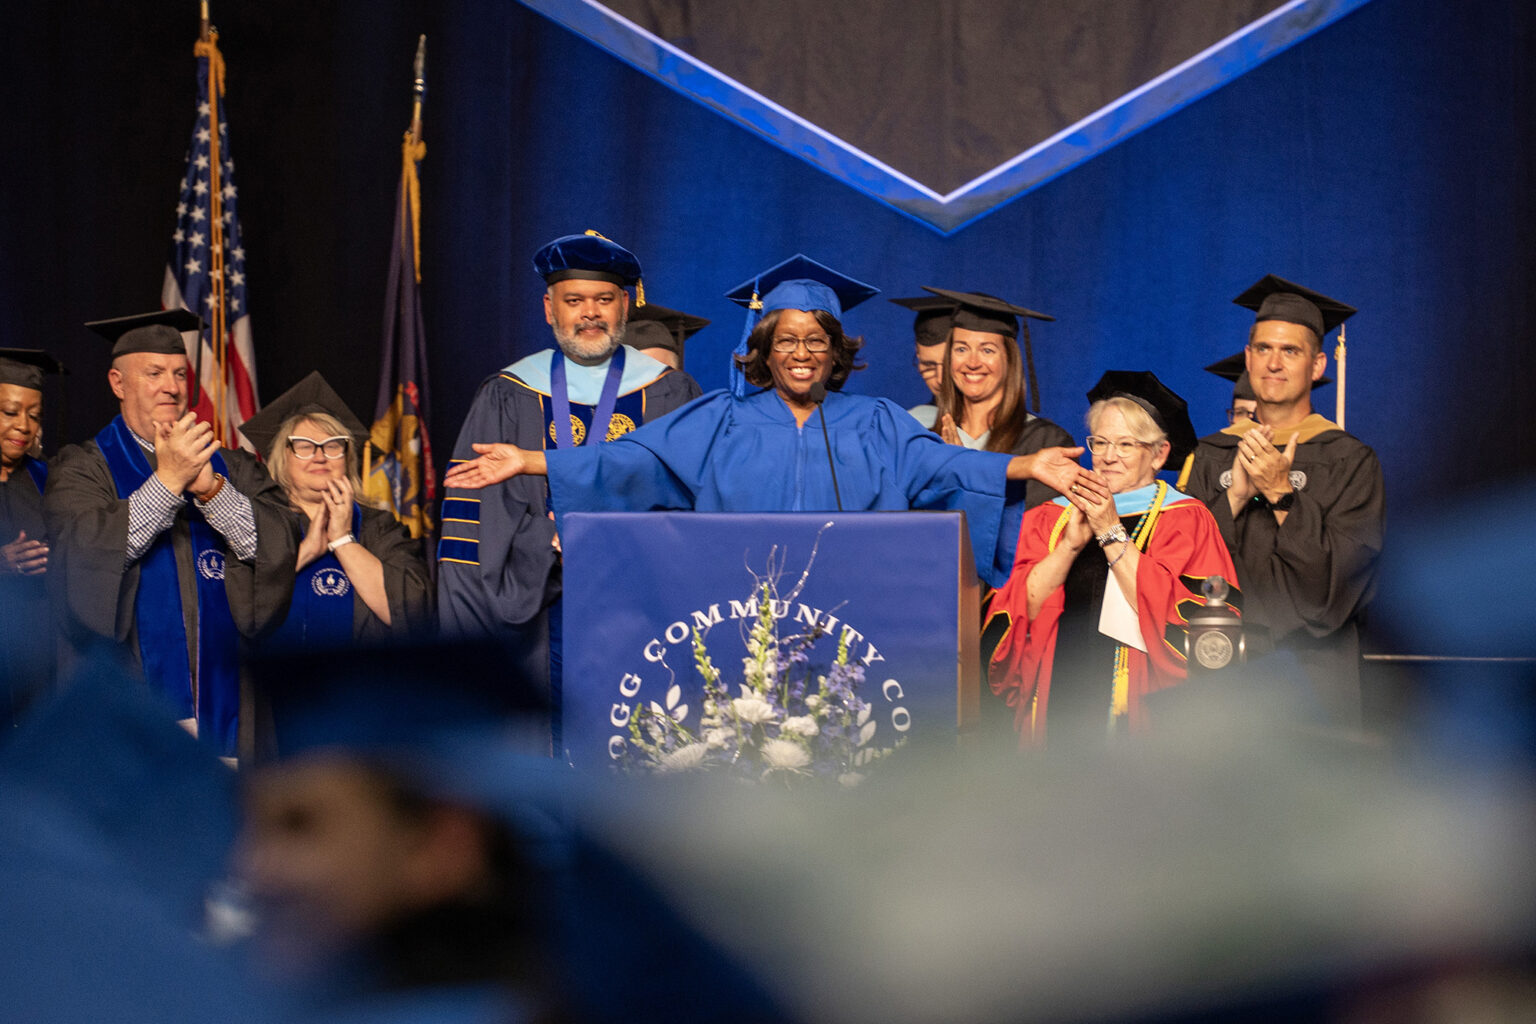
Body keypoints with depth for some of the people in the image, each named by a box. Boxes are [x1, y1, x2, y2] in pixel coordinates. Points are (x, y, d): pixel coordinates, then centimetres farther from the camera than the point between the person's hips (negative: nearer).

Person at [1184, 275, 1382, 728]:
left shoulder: (1349, 461, 0)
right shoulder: (1212, 457, 11)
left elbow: (1344, 574, -10)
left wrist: (1280, 493, -16)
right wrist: (1235, 495, -11)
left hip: (1313, 671, -2)